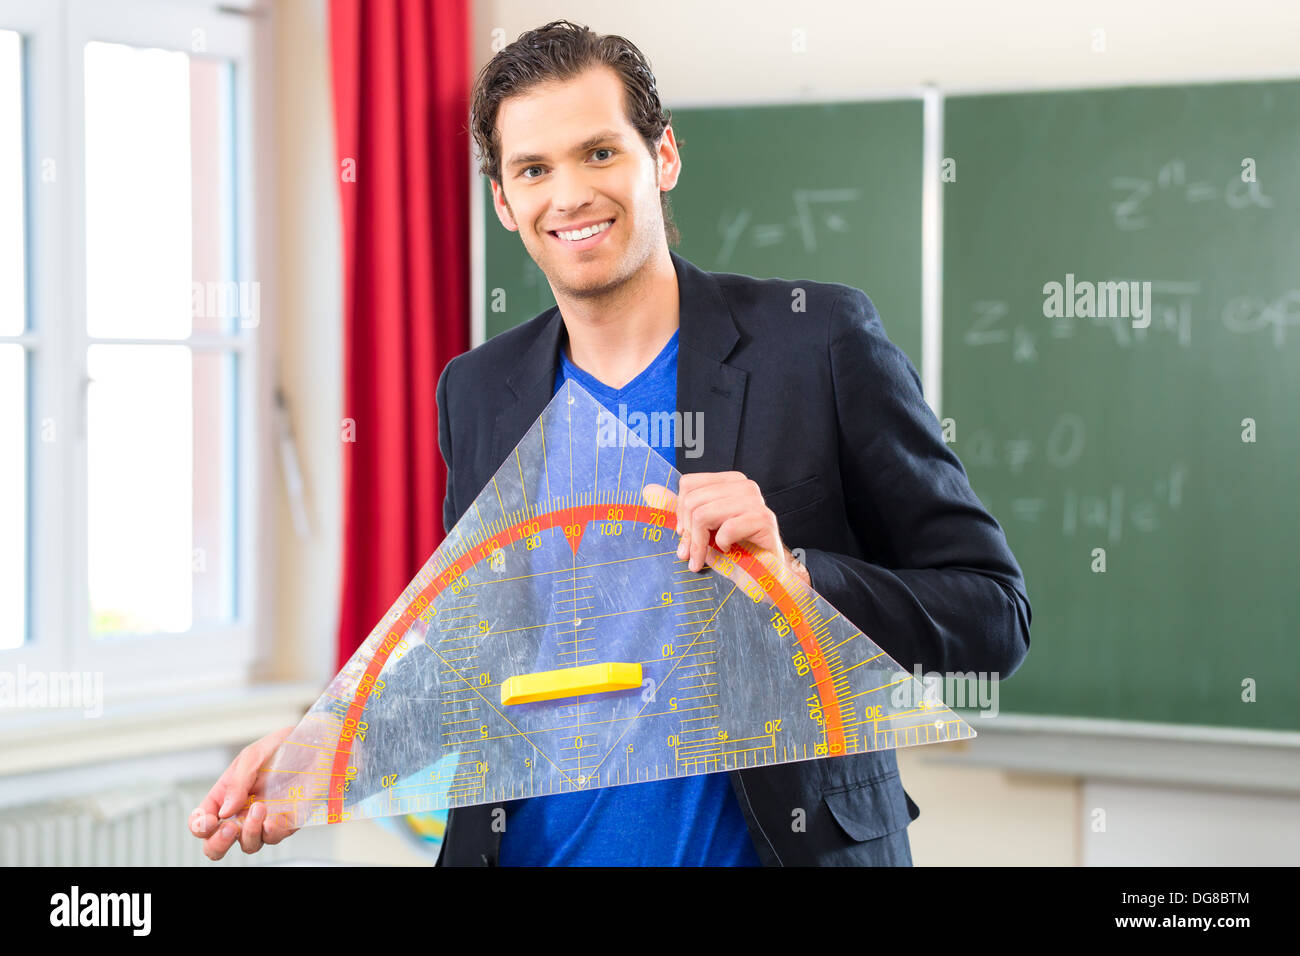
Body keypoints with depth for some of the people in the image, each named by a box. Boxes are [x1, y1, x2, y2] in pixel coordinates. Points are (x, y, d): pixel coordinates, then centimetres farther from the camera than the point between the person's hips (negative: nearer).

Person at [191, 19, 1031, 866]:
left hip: (786, 840, -3)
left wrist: (794, 573, -24)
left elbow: (993, 617, -9)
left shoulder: (821, 339, -9)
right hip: (534, 846, 4)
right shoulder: (478, 393, 3)